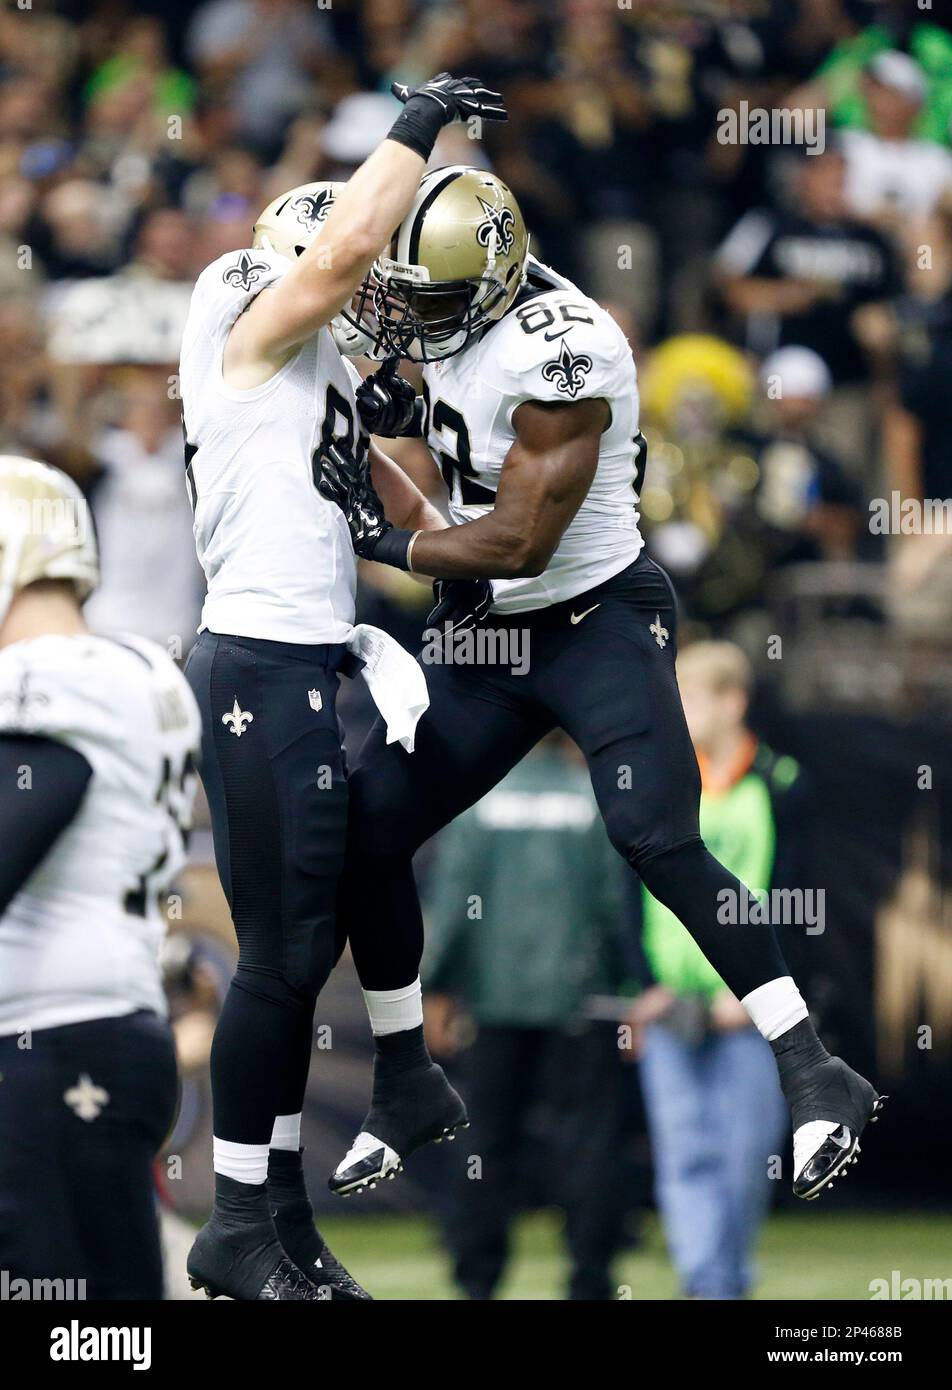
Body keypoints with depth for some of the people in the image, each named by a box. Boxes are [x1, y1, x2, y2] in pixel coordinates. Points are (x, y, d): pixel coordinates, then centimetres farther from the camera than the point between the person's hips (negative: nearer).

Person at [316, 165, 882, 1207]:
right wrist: (407, 409, 0)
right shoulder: (453, 309, 1)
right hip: (481, 643, 8)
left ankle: (815, 1079, -15)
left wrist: (388, 542, -13)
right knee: (366, 835, 3)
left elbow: (521, 542, -25)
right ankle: (402, 1085, 18)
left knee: (656, 842, -22)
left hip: (598, 624, -8)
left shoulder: (559, 351, -26)